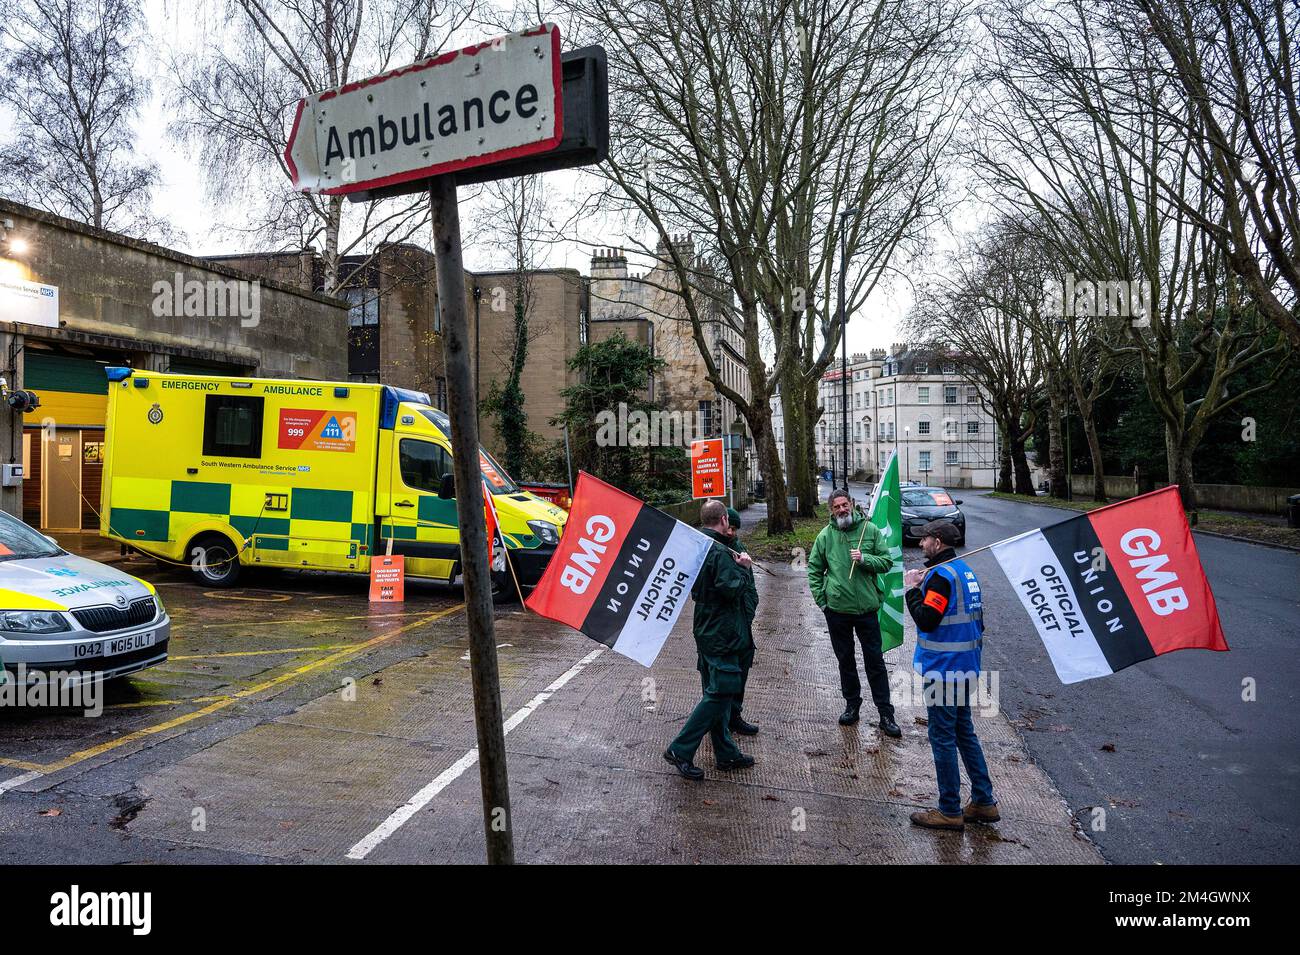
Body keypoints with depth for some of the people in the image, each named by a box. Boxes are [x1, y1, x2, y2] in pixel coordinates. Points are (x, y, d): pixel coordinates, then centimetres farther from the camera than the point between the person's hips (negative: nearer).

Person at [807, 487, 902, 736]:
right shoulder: (825, 535, 0)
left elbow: (887, 562, 0)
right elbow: (814, 569, 7)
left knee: (875, 661, 4)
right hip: (836, 609, 1)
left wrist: (864, 559, -17)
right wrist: (821, 599, 0)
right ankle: (852, 704, 30)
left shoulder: (870, 530, -2)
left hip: (866, 607, -1)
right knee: (845, 659, 14)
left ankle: (886, 714, 11)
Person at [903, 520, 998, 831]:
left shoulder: (941, 575, -19)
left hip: (943, 669, -10)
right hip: (965, 668, 10)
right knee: (964, 732, 19)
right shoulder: (965, 570, 11)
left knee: (942, 737, 1)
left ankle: (950, 811, 10)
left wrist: (912, 588, -12)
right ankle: (984, 802, 26)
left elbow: (926, 619, -22)